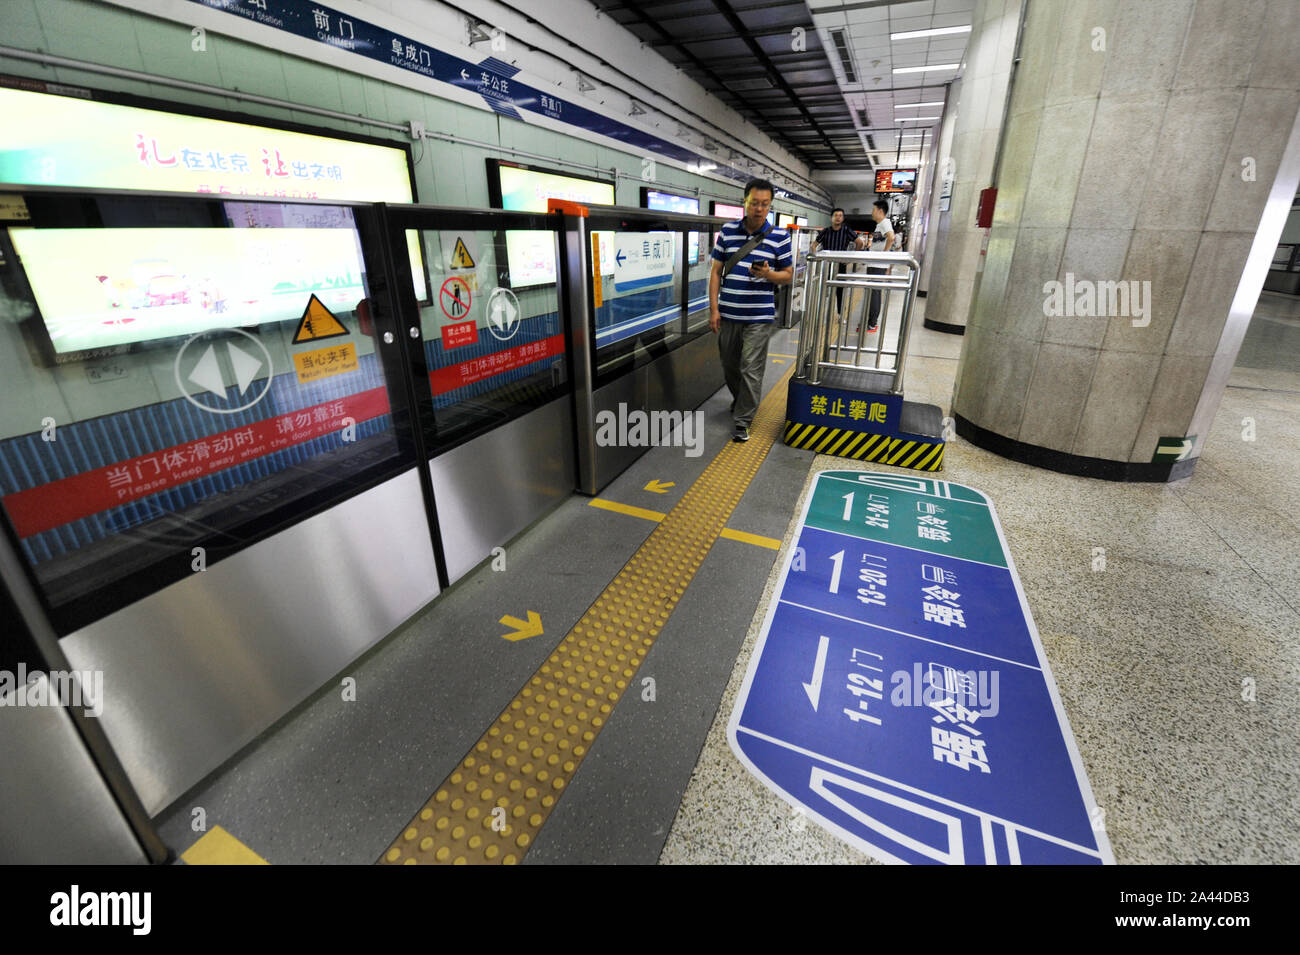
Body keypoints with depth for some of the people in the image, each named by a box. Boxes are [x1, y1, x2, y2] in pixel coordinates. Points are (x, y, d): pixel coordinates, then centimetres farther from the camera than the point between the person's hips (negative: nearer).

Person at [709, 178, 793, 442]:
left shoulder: (779, 236, 0)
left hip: (759, 317, -3)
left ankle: (743, 421, 8)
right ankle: (740, 400, 41)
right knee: (729, 365, 14)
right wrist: (714, 308, -2)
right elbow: (716, 272, 6)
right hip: (728, 314, 3)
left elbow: (788, 275, 5)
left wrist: (768, 274, -17)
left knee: (751, 369, -3)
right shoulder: (728, 231, 4)